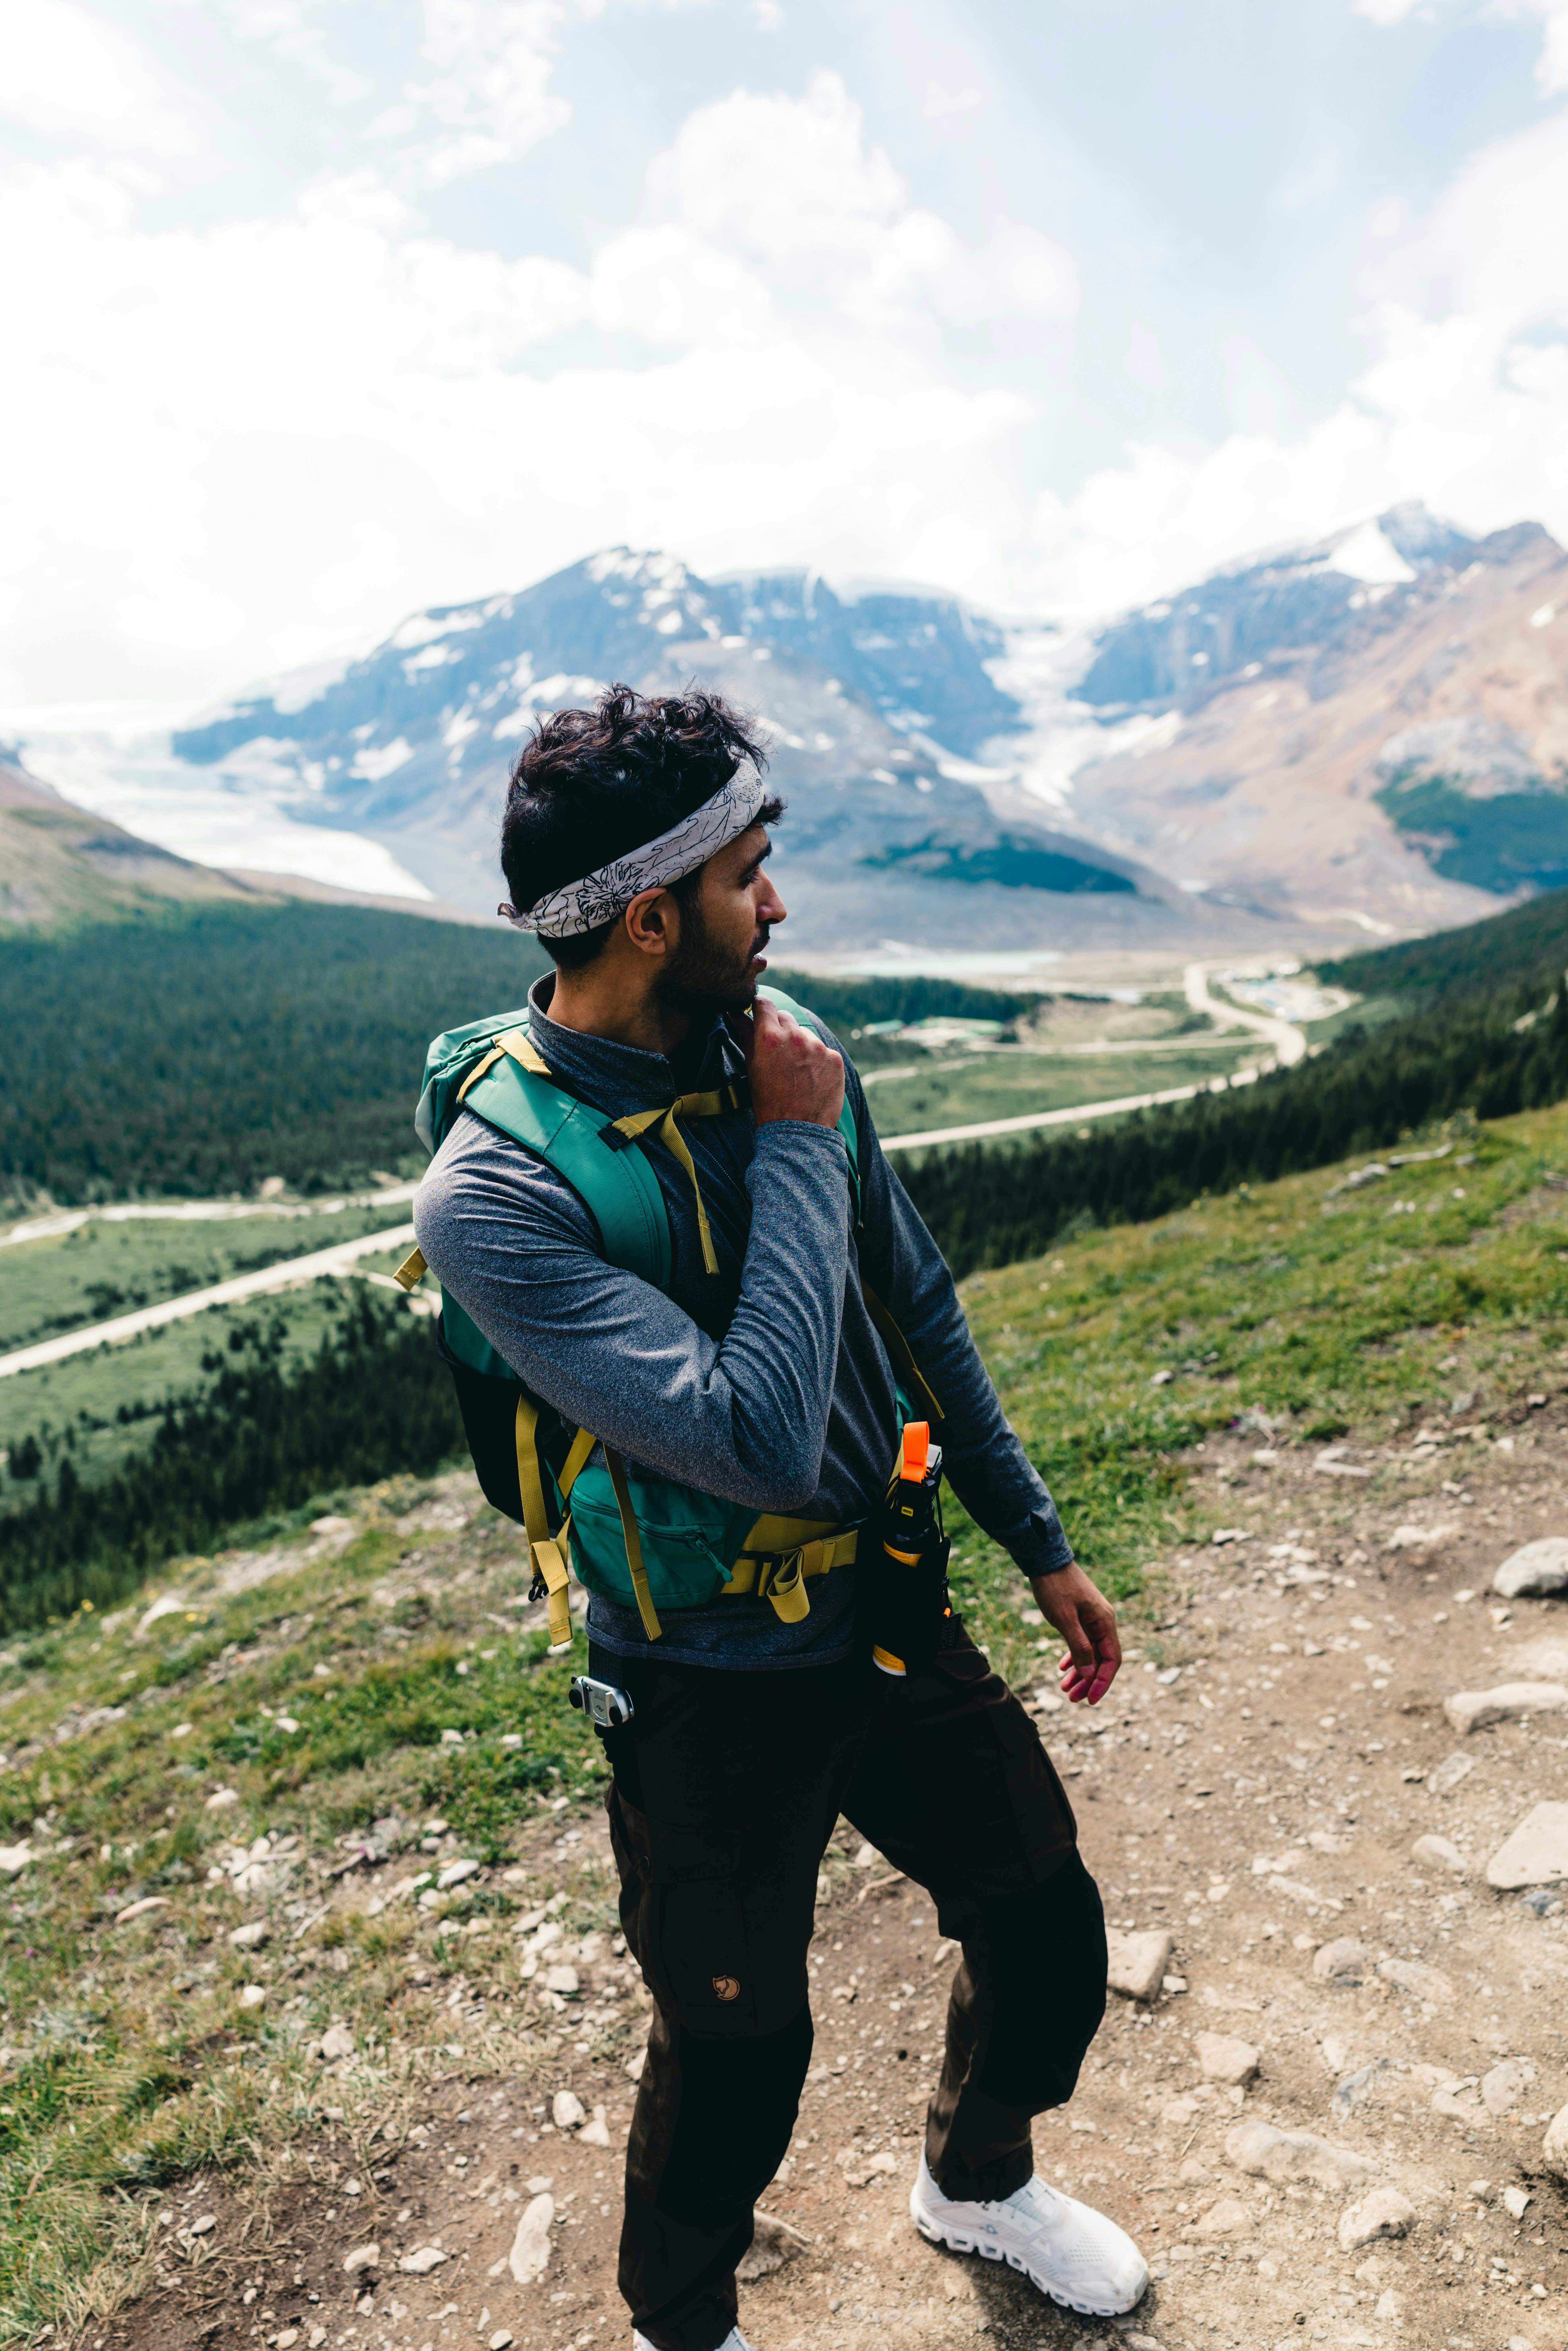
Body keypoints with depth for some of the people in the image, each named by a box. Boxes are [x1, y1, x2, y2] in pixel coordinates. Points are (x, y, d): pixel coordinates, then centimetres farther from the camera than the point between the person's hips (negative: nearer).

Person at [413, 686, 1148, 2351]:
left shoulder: (781, 1049, -6)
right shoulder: (491, 1197, -26)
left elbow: (919, 1313, 5)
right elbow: (764, 1442, -35)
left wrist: (1039, 1544, 11)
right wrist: (795, 1150, -27)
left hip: (893, 1621, 6)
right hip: (712, 1692, -5)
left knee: (1049, 1931, 20)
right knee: (735, 2057, 15)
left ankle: (975, 2182, 55)